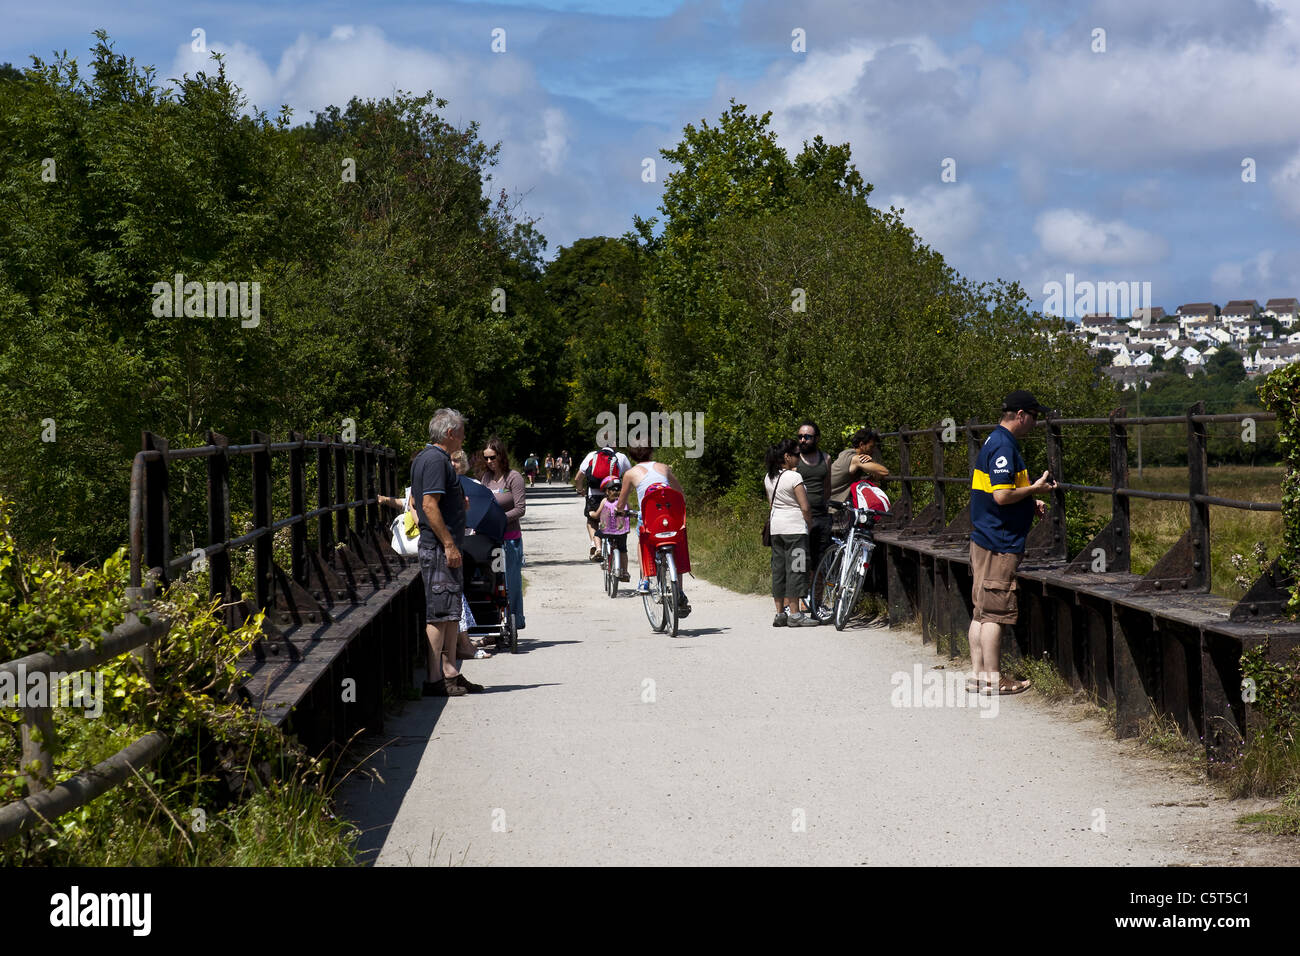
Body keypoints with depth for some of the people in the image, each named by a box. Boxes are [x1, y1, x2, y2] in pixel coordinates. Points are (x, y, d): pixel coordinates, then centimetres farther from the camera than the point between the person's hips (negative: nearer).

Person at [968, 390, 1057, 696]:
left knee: (982, 611, 12)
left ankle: (979, 675, 17)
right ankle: (994, 680, -1)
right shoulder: (1003, 447, -18)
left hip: (983, 538, 11)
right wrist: (1035, 489, -11)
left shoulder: (995, 442, 15)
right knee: (995, 613, -5)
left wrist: (1030, 502, 16)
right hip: (999, 544, -11)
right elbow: (1002, 496, -25)